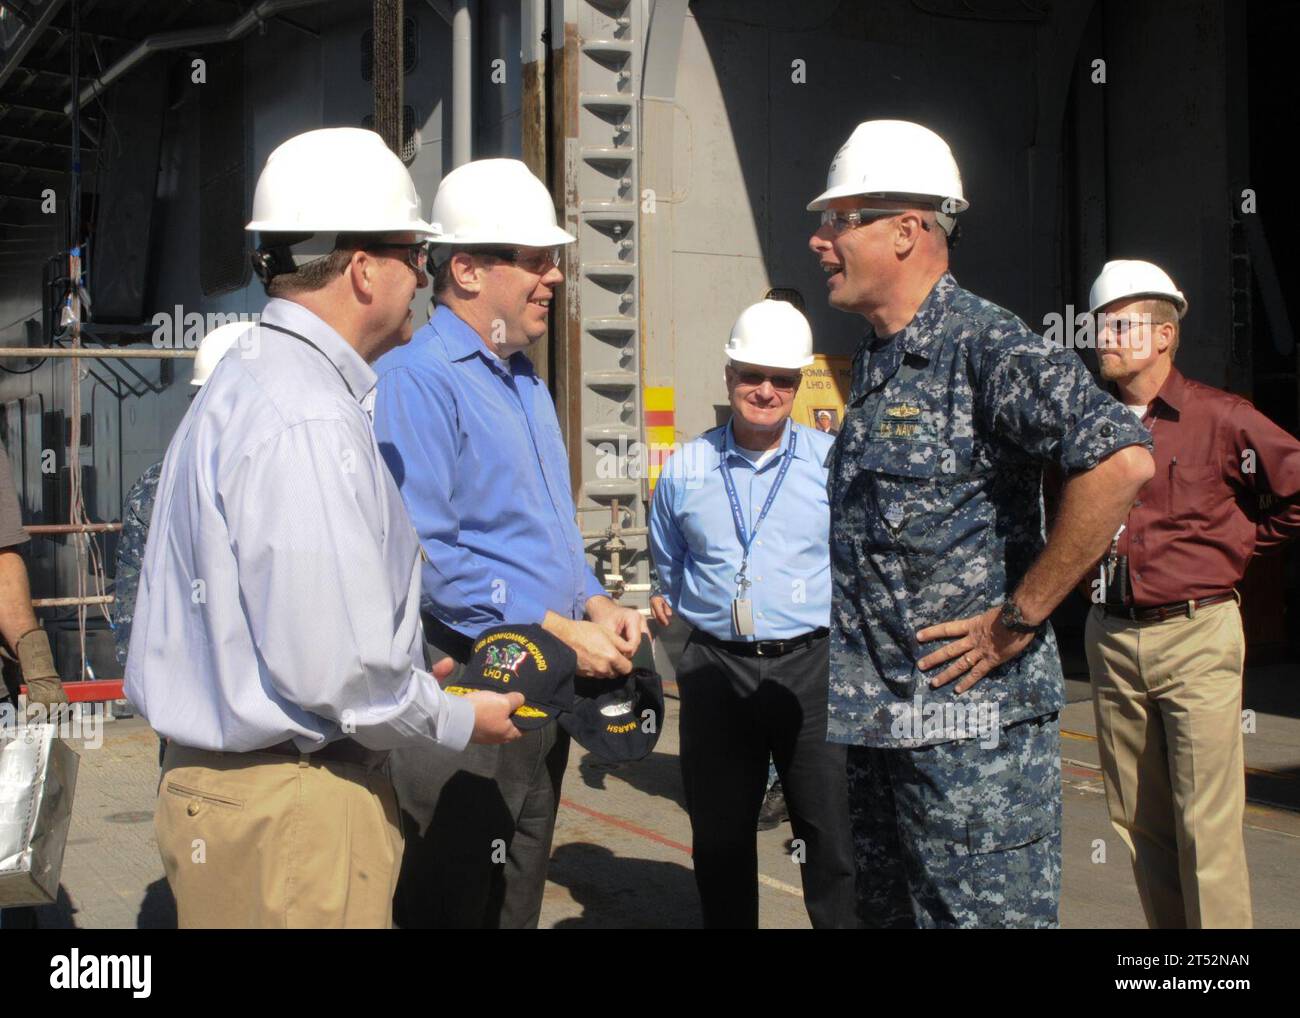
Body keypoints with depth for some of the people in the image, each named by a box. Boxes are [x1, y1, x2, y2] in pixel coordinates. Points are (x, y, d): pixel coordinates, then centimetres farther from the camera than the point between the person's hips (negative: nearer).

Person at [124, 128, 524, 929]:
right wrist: (458, 720, -8)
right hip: (288, 806, -10)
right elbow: (337, 673, -25)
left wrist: (410, 673, 20)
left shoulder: (250, 383, 12)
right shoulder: (310, 424, -22)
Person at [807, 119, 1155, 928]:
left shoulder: (985, 346, -14)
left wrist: (1020, 619, -22)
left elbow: (1122, 461, -28)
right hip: (875, 718, 9)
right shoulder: (873, 362, 14)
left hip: (968, 720, -9)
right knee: (888, 909, 18)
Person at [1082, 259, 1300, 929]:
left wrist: (1244, 543, 2)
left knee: (1206, 823, -6)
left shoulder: (1219, 418, -4)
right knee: (1137, 820, 9)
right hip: (1112, 639, 5)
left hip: (1196, 632, -5)